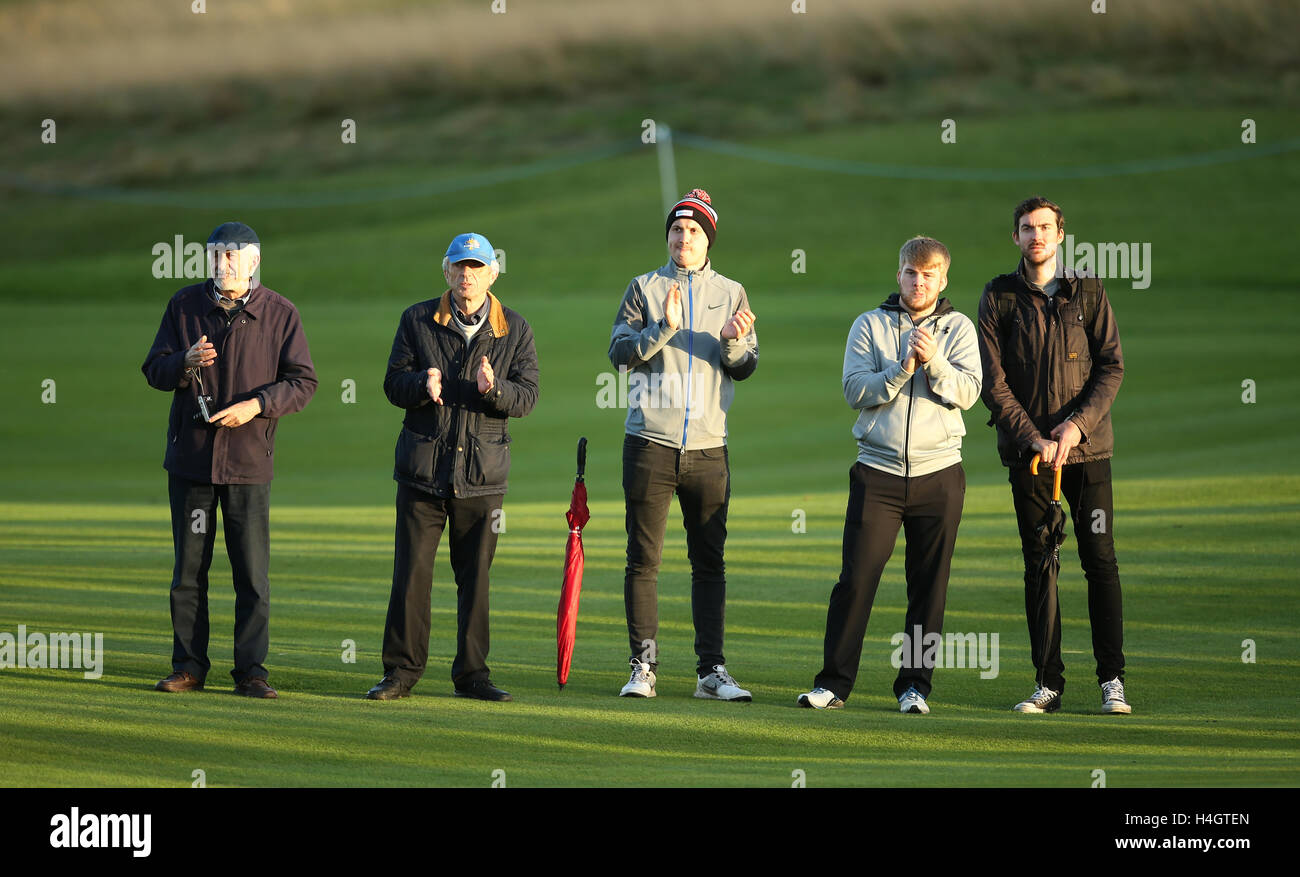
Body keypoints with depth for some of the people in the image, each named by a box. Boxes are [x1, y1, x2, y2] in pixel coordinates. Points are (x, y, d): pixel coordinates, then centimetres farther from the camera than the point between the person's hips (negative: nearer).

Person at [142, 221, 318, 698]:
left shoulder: (280, 313, -1)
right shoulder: (184, 305, 5)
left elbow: (303, 382, -2)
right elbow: (154, 369, 5)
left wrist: (256, 405, -17)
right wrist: (186, 362, -17)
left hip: (248, 461, -2)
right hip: (190, 457, 2)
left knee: (253, 573, -3)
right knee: (188, 568, 5)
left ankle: (250, 671, 3)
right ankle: (188, 667, 12)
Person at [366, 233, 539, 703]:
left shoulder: (515, 330, 5)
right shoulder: (417, 321, 5)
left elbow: (527, 396, -1)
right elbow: (393, 385, 2)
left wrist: (494, 389, -23)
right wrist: (423, 384, -20)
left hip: (482, 474, 0)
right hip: (423, 469, 0)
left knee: (476, 576, 4)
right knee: (411, 572, -1)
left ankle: (471, 672, 12)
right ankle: (402, 670, 6)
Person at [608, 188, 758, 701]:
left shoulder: (731, 294, 11)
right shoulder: (644, 289, 7)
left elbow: (745, 368, 6)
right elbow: (620, 351, -3)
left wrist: (732, 341, -15)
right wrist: (664, 328, -19)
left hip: (708, 447, 1)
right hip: (650, 444, -1)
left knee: (709, 562, 1)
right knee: (643, 558, -2)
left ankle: (711, 670, 2)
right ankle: (643, 666, 2)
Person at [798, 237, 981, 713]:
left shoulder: (958, 328, 8)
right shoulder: (869, 325, 7)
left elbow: (968, 392, -6)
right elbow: (855, 391, -4)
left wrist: (933, 360, -20)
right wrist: (901, 369, -17)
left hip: (939, 473, 1)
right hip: (878, 472, -1)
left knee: (929, 585, 3)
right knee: (856, 579, -5)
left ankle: (914, 685, 11)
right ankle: (833, 682, -1)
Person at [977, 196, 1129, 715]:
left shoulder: (1088, 293, 7)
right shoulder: (1000, 297, 5)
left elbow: (1112, 366, 1)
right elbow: (993, 380, -1)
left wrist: (1077, 424, -12)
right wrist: (1033, 438, -11)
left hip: (1087, 446, 0)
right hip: (1028, 451, 0)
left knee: (1100, 560, -3)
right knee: (1039, 565, 1)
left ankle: (1112, 680, 1)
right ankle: (1048, 682, 5)